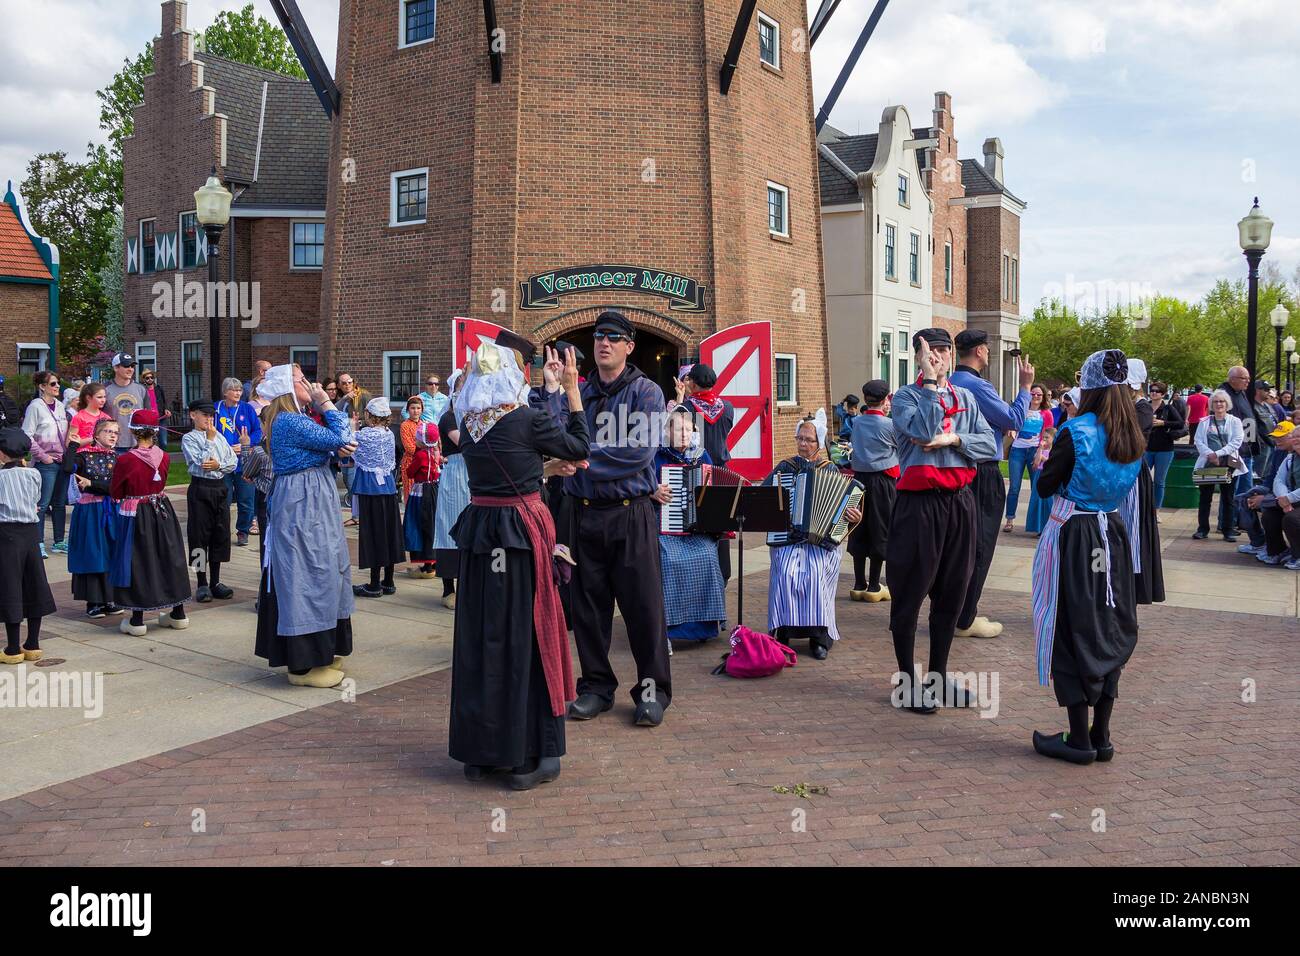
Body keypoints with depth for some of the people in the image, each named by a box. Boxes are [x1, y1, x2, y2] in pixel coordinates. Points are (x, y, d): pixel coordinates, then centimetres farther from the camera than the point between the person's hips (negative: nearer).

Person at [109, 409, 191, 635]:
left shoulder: (125, 460, -16)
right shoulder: (164, 457, -4)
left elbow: (115, 493, -4)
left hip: (134, 515, -4)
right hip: (162, 511, 4)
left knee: (136, 562, 5)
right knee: (168, 557, 14)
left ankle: (137, 620, 9)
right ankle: (178, 614, 22)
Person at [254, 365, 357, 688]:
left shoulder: (295, 419, 14)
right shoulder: (291, 422, -17)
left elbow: (340, 441, 14)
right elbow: (340, 439, -17)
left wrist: (340, 445, -8)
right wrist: (326, 402, -7)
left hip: (309, 505, 11)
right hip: (302, 507, -11)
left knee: (319, 574, 16)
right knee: (307, 576, -5)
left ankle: (319, 652, 27)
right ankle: (303, 665, 3)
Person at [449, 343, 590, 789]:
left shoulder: (470, 423, 5)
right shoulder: (527, 419, -13)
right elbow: (578, 447, 1)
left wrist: (546, 465, 30)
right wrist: (572, 390, 7)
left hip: (478, 530, 5)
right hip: (523, 533, -5)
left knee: (481, 635, 12)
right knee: (526, 635, 2)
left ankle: (480, 750, 21)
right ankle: (534, 750, 9)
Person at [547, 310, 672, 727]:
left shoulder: (645, 392, 0)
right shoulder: (576, 393, 11)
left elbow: (641, 451, -13)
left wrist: (583, 461, -13)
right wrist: (555, 391, -11)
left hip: (629, 514, -3)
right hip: (581, 515, 4)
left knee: (643, 603, 1)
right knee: (587, 604, 9)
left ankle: (653, 688, 13)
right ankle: (596, 686, 22)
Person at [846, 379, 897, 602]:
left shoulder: (856, 422, 3)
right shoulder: (889, 425, -10)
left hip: (859, 479, 5)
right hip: (883, 480, -5)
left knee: (859, 531, 9)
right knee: (880, 531, 3)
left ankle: (859, 585, 13)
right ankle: (874, 586, 6)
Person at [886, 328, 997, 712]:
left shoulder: (966, 398, 13)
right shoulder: (906, 396, -2)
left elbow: (989, 445, 4)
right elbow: (923, 431, -21)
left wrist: (953, 440, -12)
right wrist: (929, 381, -16)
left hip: (959, 503, 6)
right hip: (919, 504, -5)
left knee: (951, 594, 13)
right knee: (910, 595, 2)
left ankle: (938, 677, 27)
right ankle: (908, 682, 14)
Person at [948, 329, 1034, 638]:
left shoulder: (950, 384, 10)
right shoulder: (977, 386, -18)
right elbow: (1014, 420, -14)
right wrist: (1025, 387, -4)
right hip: (983, 475, -9)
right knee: (979, 546, -1)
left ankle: (959, 611, 23)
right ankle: (966, 620, 4)